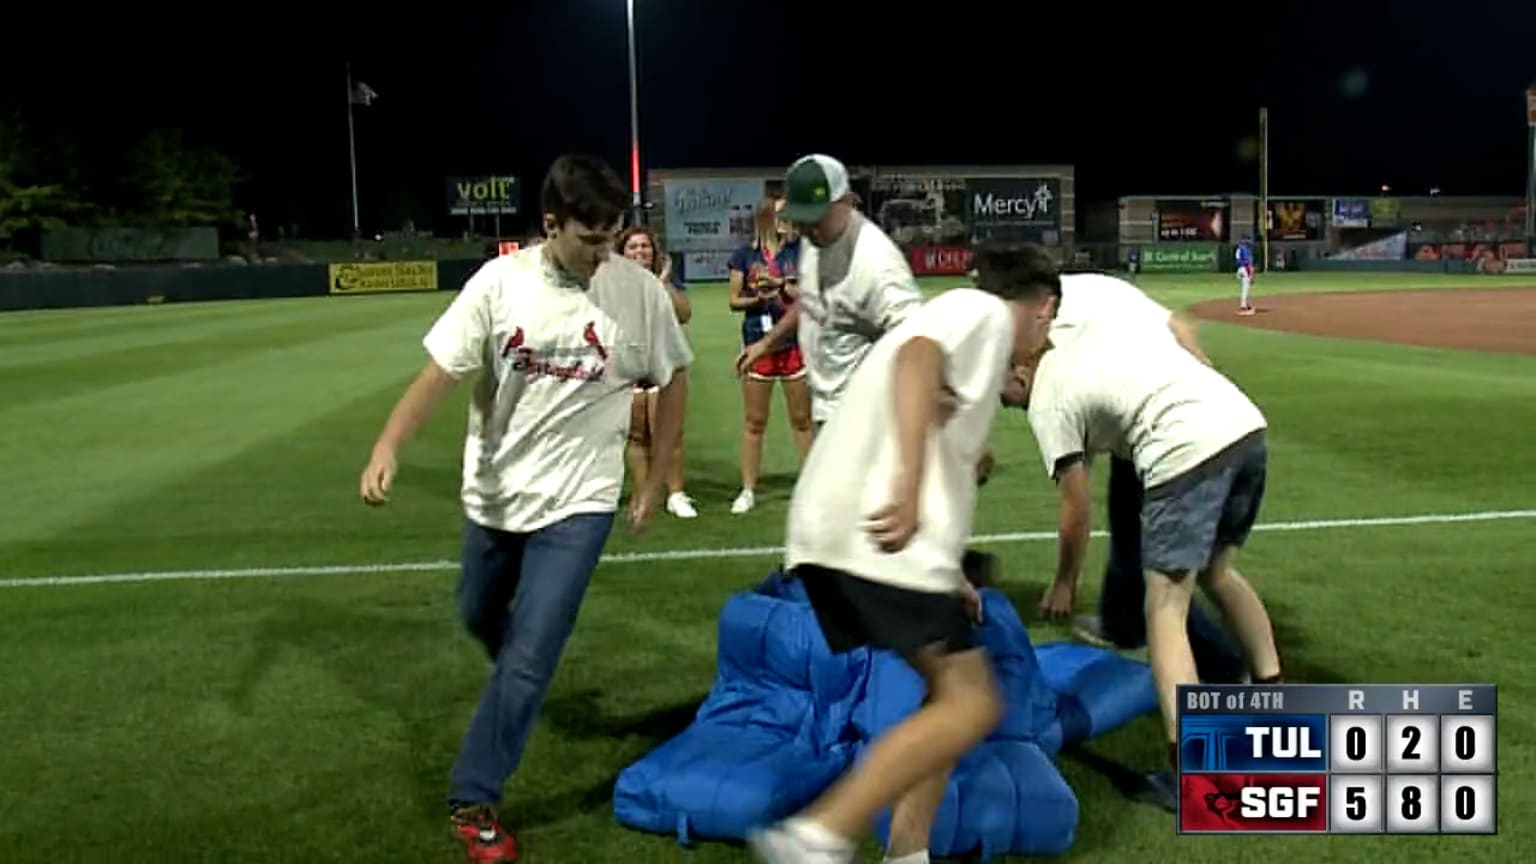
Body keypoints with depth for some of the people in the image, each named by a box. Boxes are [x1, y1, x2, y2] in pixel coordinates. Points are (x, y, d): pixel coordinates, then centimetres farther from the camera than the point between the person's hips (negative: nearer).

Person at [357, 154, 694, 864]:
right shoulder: (499, 281, -11)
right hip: (493, 493, 3)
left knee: (529, 657, -6)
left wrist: (655, 481, 1)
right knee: (480, 618, 22)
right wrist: (387, 445, -29)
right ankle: (521, 682, 57)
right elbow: (441, 371, -12)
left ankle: (473, 799, 10)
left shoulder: (638, 289, -11)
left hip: (577, 502, -2)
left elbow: (673, 380, 2)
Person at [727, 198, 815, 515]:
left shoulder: (799, 252, 2)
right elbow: (734, 300, 5)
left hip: (795, 343, 0)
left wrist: (781, 285, -14)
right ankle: (748, 490, 14)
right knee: (754, 421, 6)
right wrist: (757, 298, -12)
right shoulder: (745, 255, 3)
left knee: (802, 419, 6)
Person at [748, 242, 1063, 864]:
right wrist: (908, 484, -33)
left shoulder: (963, 322, 32)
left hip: (832, 534, 9)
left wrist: (946, 576, 40)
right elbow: (916, 358, -20)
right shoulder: (983, 310, 4)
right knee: (971, 703, -5)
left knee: (949, 690, 17)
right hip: (875, 538, -9)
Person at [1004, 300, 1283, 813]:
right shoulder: (1094, 330, 24)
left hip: (1188, 449, -8)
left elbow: (1077, 511, 7)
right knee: (1217, 573, 27)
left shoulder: (1048, 402, 5)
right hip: (1247, 423, 8)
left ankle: (1188, 775, -10)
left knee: (1165, 609, -3)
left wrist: (1064, 584, 23)